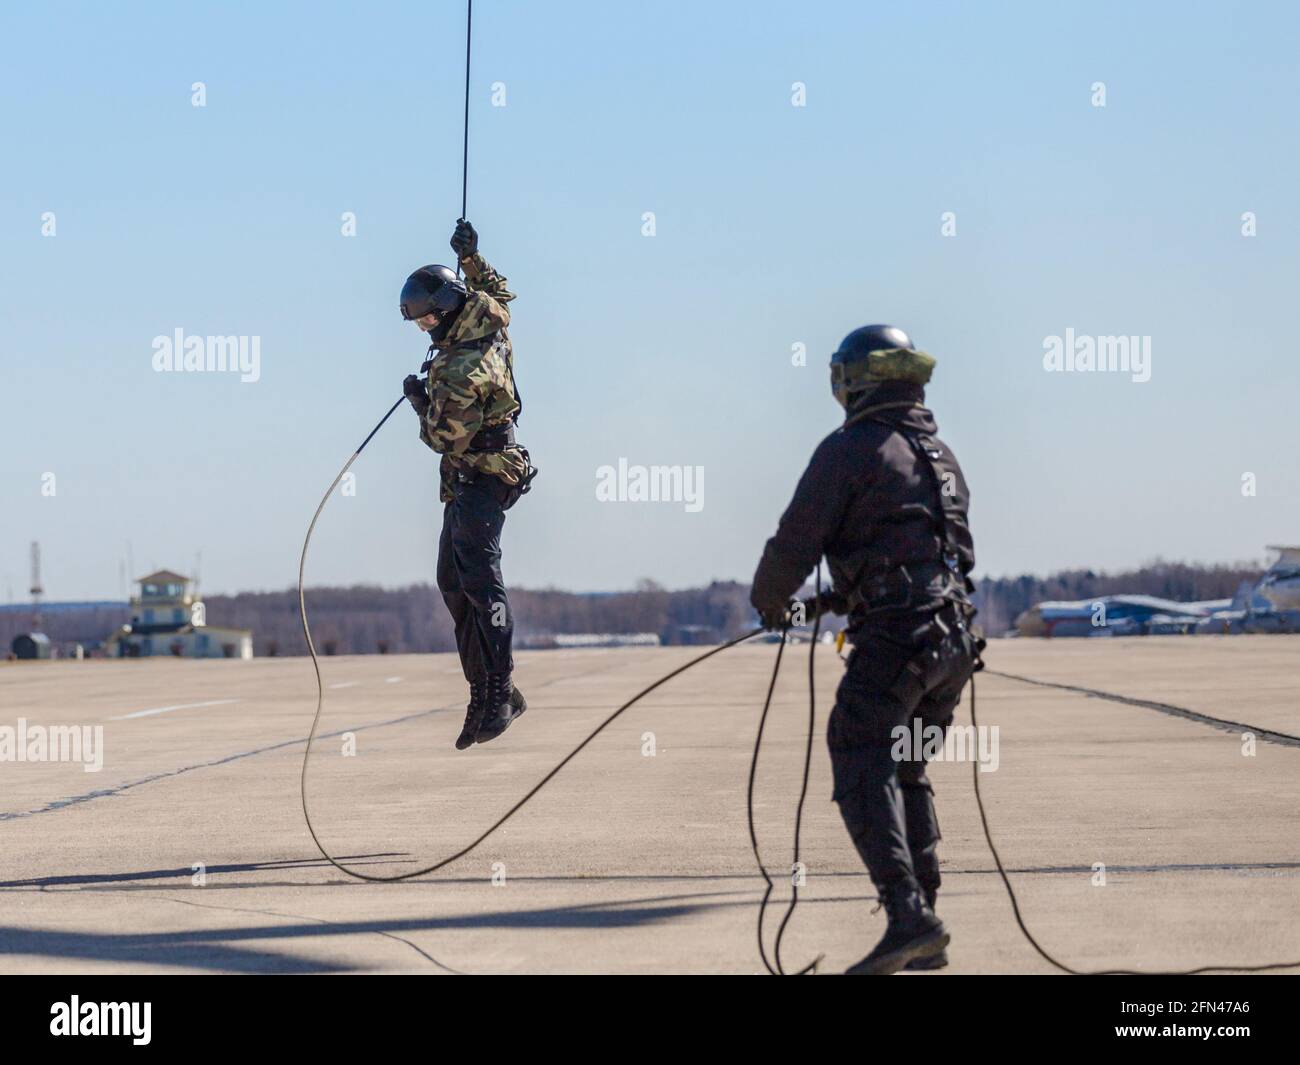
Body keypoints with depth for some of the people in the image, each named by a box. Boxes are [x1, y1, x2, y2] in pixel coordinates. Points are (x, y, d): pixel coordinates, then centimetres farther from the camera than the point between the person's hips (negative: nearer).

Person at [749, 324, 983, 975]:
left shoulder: (851, 449, -5)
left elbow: (796, 542, -7)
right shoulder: (940, 453, 21)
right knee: (906, 774, 16)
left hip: (895, 639, -8)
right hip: (954, 635, 8)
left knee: (862, 771, -9)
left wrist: (770, 603, 14)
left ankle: (907, 915, -23)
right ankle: (925, 936, 14)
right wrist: (839, 599, 32)